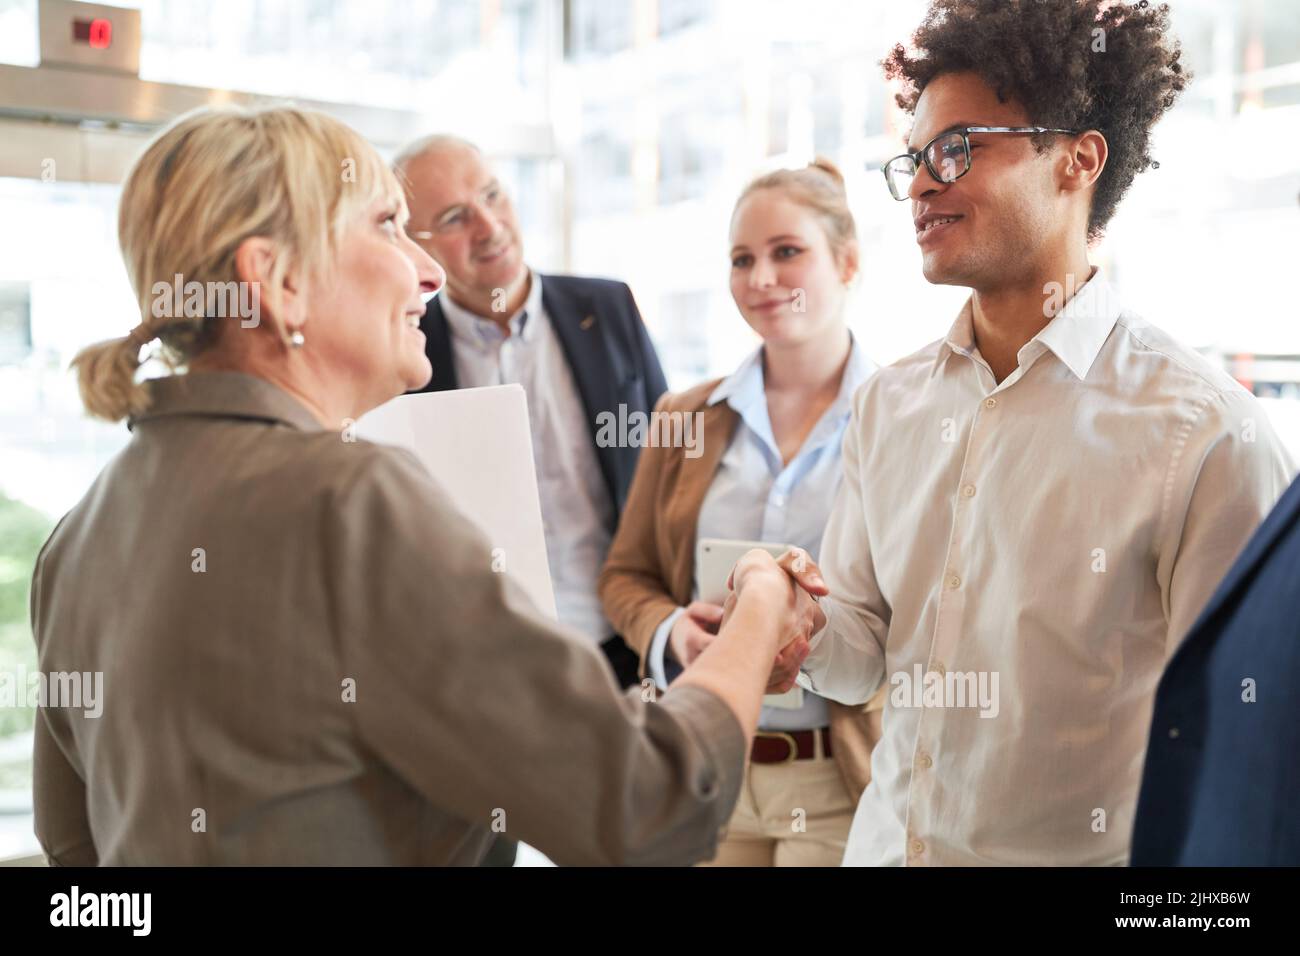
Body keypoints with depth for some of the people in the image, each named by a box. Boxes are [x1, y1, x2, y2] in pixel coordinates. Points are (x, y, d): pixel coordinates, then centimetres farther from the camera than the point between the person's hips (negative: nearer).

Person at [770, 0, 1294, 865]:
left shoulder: (1207, 437, -19)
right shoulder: (887, 405, 0)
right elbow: (864, 653, 5)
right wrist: (799, 634, -14)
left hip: (1077, 851, -5)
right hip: (886, 842, 5)